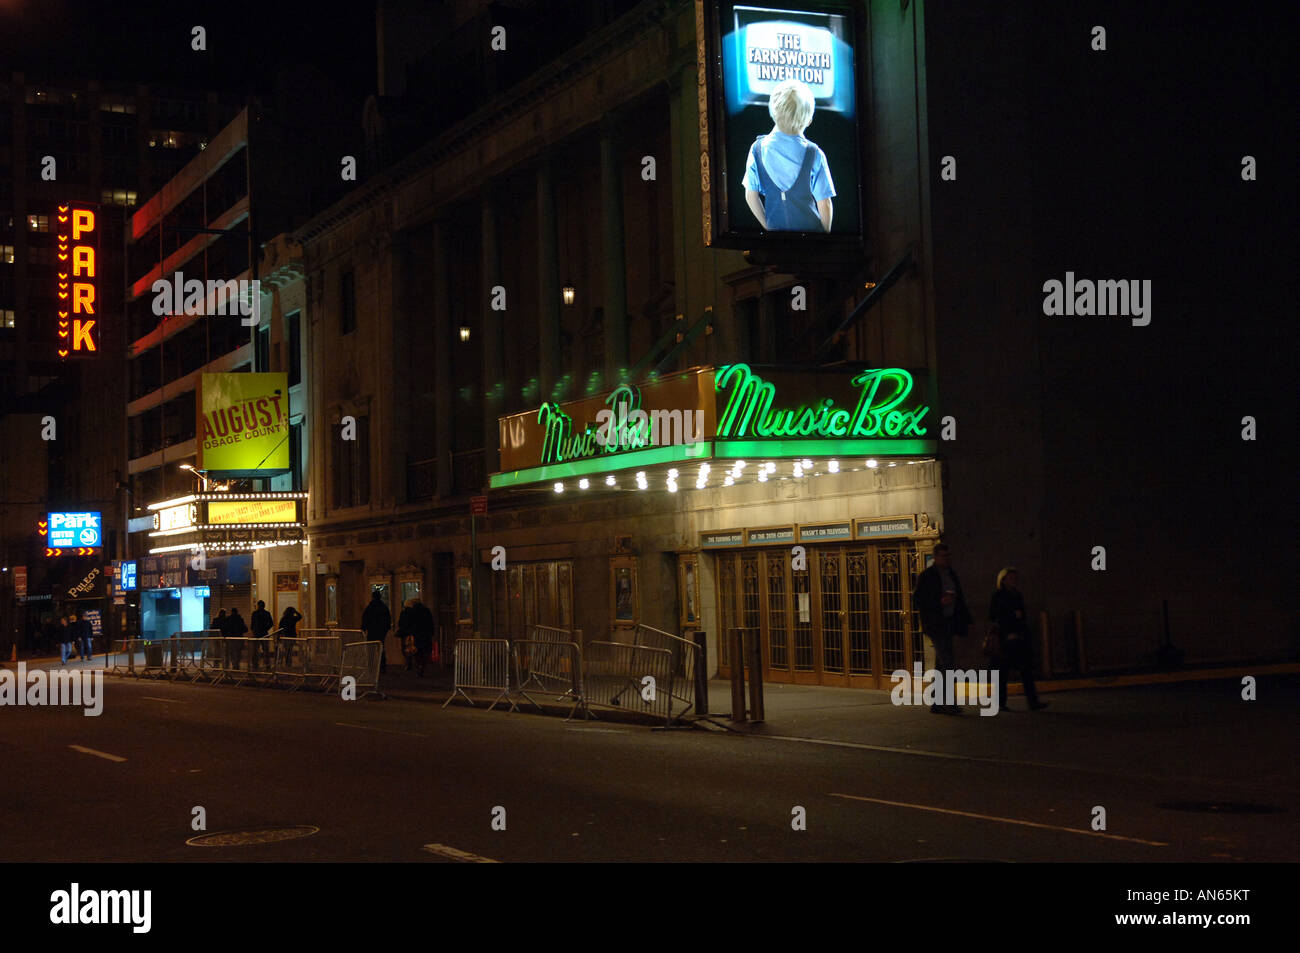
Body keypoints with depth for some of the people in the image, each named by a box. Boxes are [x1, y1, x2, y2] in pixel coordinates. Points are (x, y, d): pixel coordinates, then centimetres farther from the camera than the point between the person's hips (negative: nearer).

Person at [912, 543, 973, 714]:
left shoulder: (952, 574, 15)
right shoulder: (926, 576, -8)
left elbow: (960, 599, 22)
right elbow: (918, 598, -11)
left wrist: (966, 619, 15)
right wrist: (939, 602, -21)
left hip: (948, 623, 8)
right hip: (935, 625, -8)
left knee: (942, 665, 10)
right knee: (947, 664, -15)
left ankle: (937, 704, 14)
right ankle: (949, 703, -16)